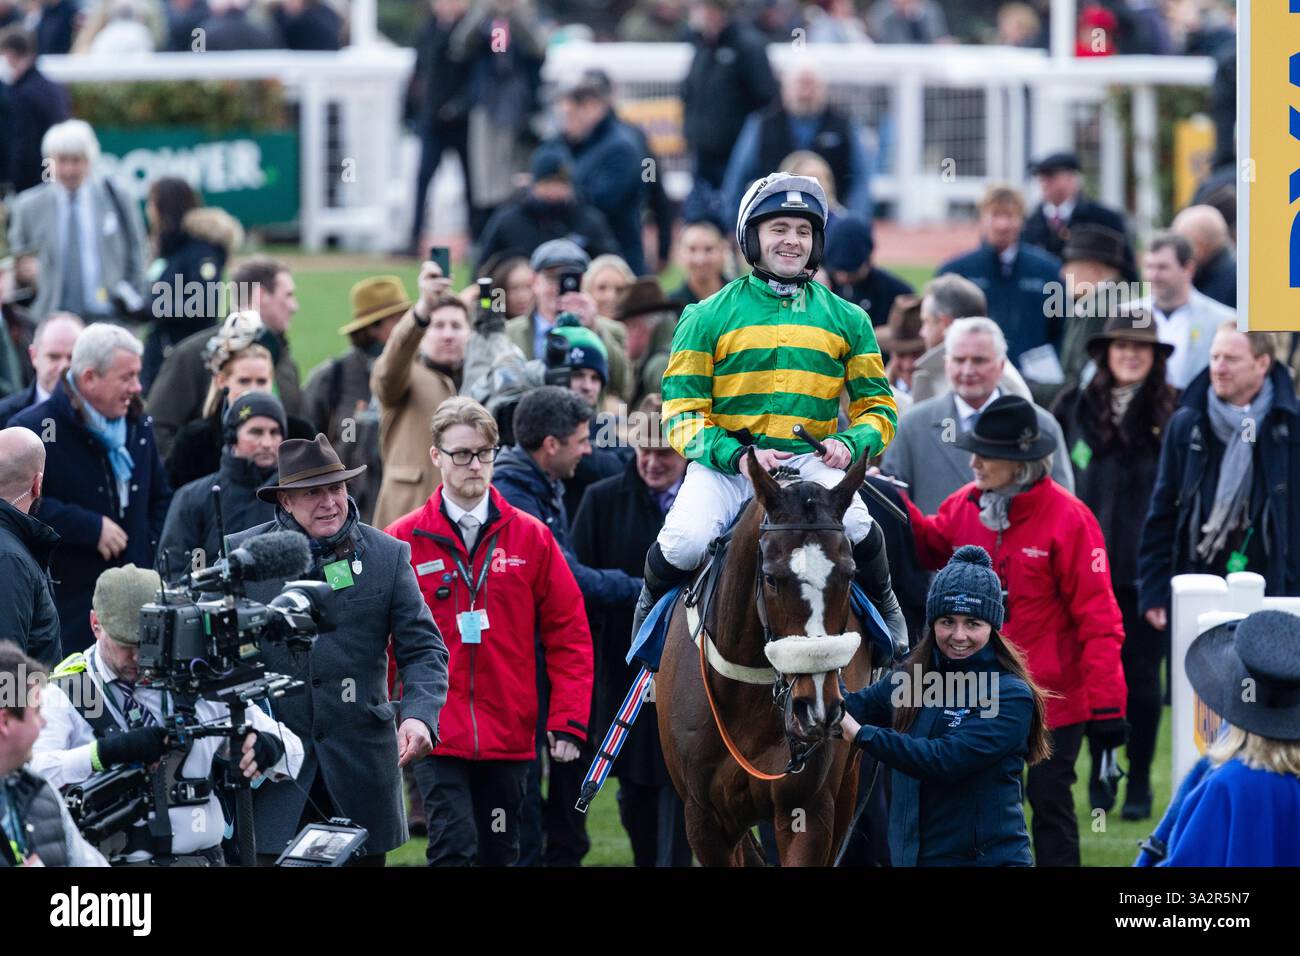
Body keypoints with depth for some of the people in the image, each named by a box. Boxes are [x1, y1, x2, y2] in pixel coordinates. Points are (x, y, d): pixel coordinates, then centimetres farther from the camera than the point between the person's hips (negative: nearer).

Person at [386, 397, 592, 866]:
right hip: (436, 735, -3)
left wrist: (568, 720, -1)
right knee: (454, 847, -15)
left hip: (508, 736, 3)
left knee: (500, 853, 11)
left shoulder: (531, 536, 3)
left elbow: (569, 633, 5)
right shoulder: (403, 541, -2)